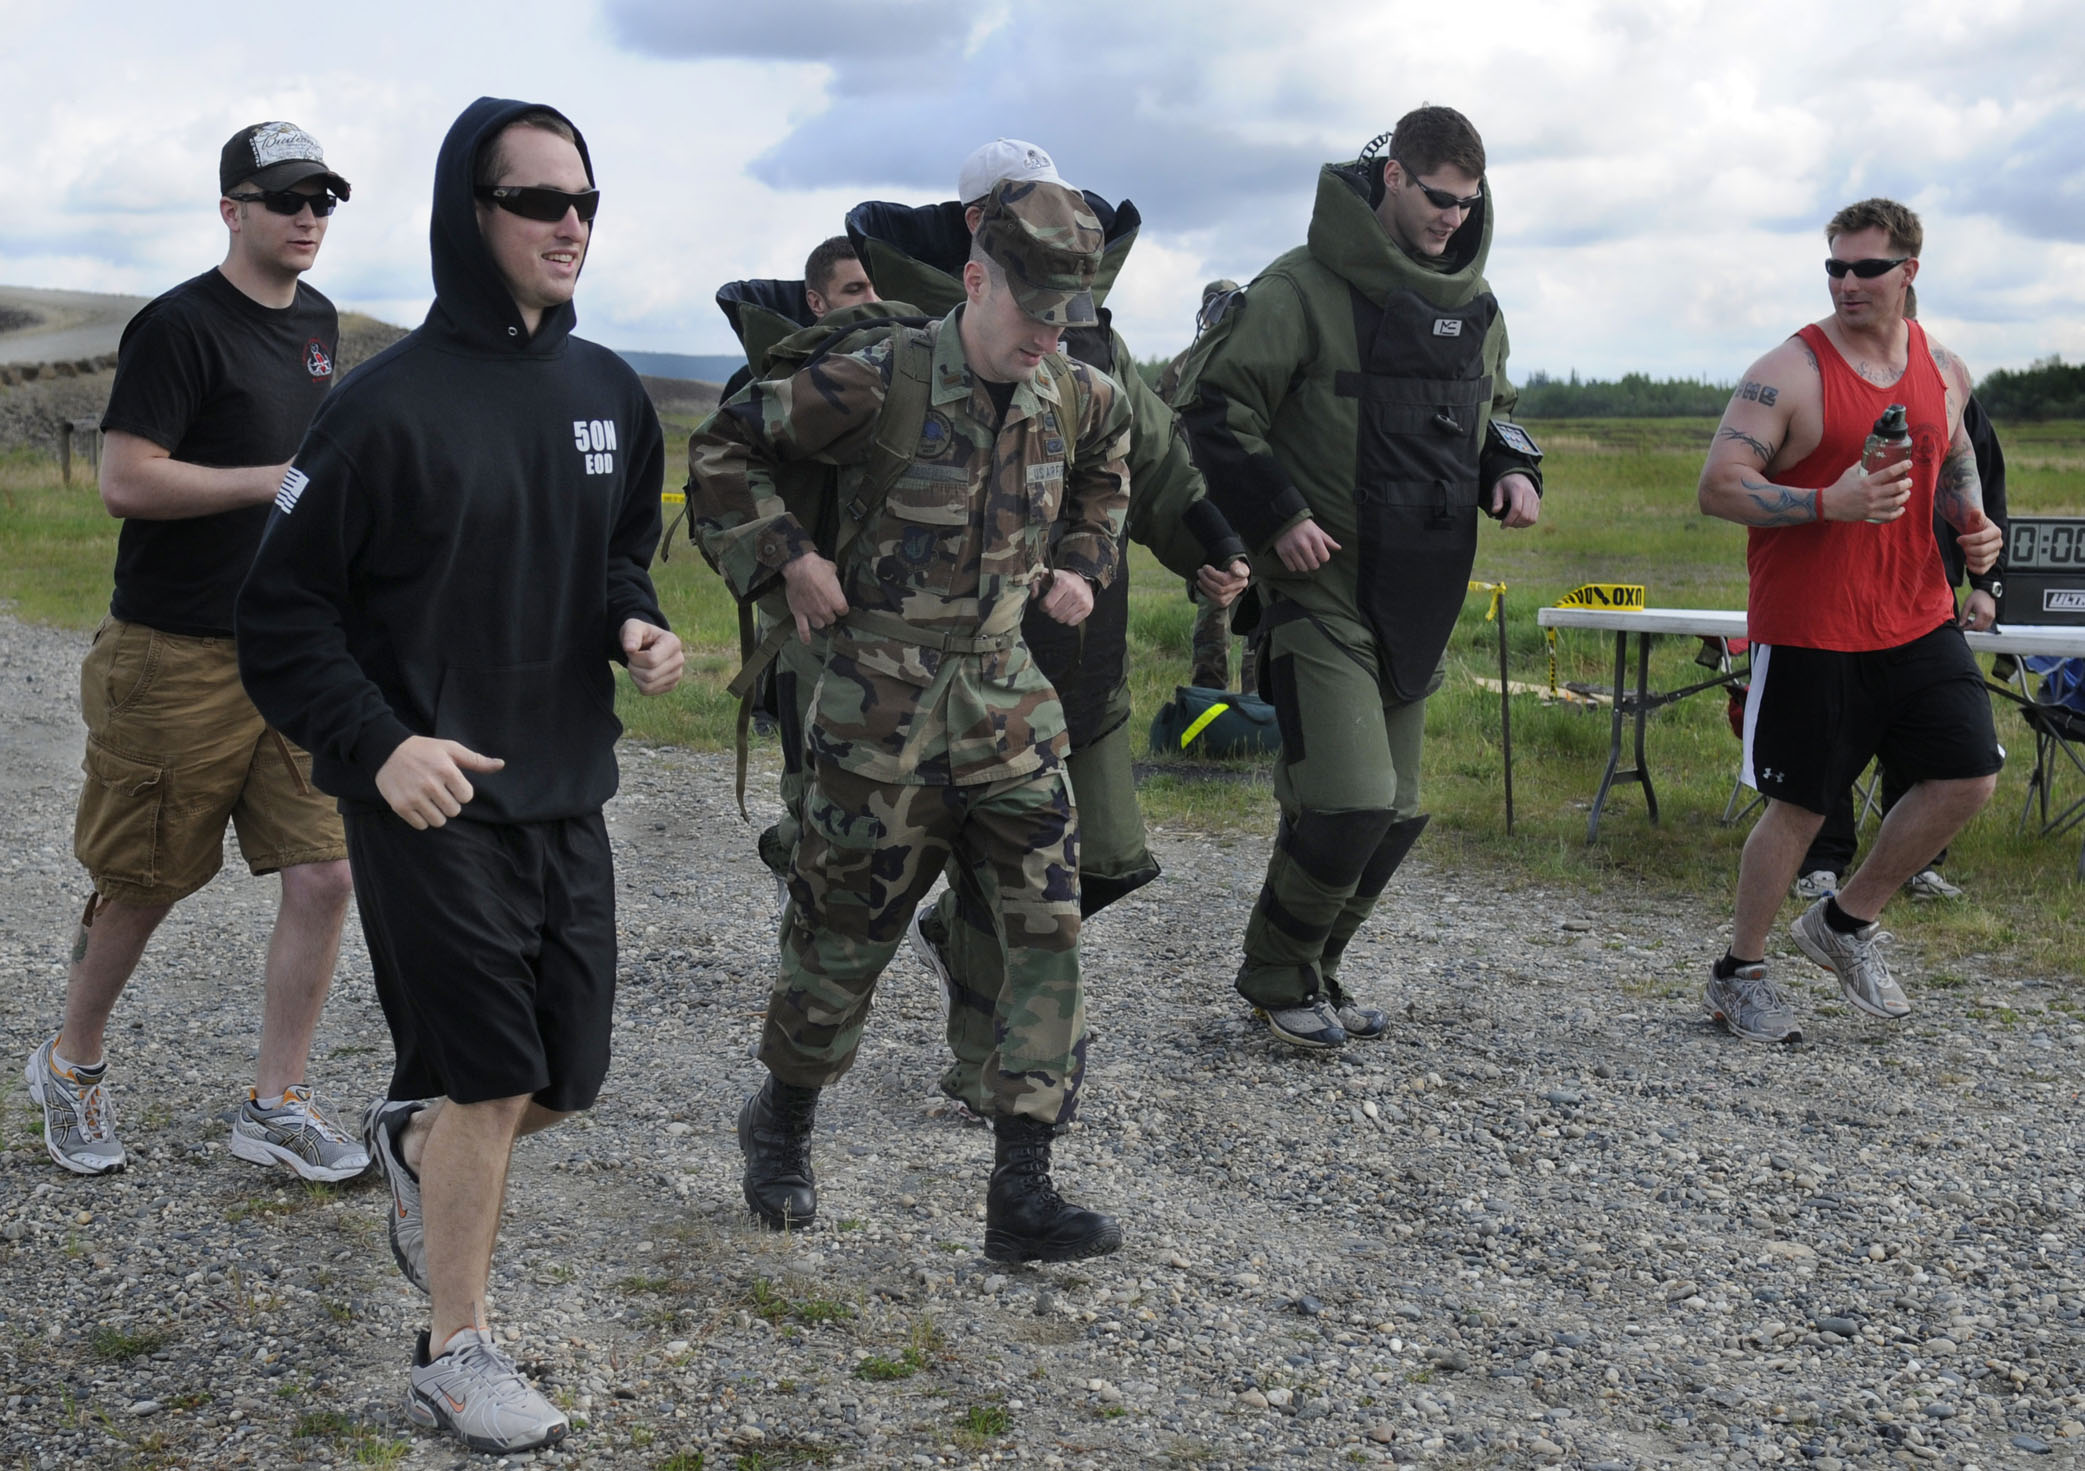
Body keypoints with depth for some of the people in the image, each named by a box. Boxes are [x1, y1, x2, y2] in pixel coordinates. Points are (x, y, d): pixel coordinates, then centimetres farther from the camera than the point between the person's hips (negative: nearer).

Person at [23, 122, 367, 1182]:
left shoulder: (317, 322, 13)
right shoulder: (181, 326, -12)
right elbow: (125, 482, -18)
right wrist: (279, 480, -18)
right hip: (179, 657, -6)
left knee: (323, 876, -1)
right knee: (146, 884, 6)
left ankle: (276, 1106, 11)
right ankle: (71, 1065, 31)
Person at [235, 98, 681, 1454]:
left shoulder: (608, 392, 5)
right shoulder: (393, 404, -13)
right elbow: (284, 611, -9)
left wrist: (637, 622, -1)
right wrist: (378, 743, -20)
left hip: (568, 791, 6)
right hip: (433, 794, -6)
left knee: (568, 1072, 11)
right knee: (492, 1075, -5)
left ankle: (418, 1145, 44)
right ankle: (457, 1357, 14)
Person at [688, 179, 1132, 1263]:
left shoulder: (1072, 398, 3)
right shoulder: (881, 385, -15)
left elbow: (1107, 464, 28)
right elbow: (722, 448, -6)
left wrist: (1083, 562, 15)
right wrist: (783, 558, -12)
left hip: (1007, 697, 5)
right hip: (883, 704, -5)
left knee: (1048, 927, -5)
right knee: (846, 934, 8)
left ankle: (1020, 1192, 0)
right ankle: (780, 1128, 35)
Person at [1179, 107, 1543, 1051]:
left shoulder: (1475, 306, 11)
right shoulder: (1305, 288, -11)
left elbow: (1490, 407, 26)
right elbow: (1216, 406, -9)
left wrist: (1513, 470, 5)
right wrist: (1276, 514, -16)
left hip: (1418, 599, 7)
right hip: (1322, 590, -7)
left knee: (1397, 813, 10)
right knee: (1351, 805, -16)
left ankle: (1312, 969, 29)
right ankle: (1274, 974, 8)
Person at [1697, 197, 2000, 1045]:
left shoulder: (1944, 370, 7)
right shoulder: (1789, 373, -11)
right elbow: (1719, 487, -15)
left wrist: (1971, 524, 4)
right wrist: (1830, 504, -27)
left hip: (1917, 619, 6)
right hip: (1811, 630, -5)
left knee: (1969, 778, -1)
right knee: (1800, 806, 1)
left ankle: (1844, 923, 20)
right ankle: (1738, 974, 19)